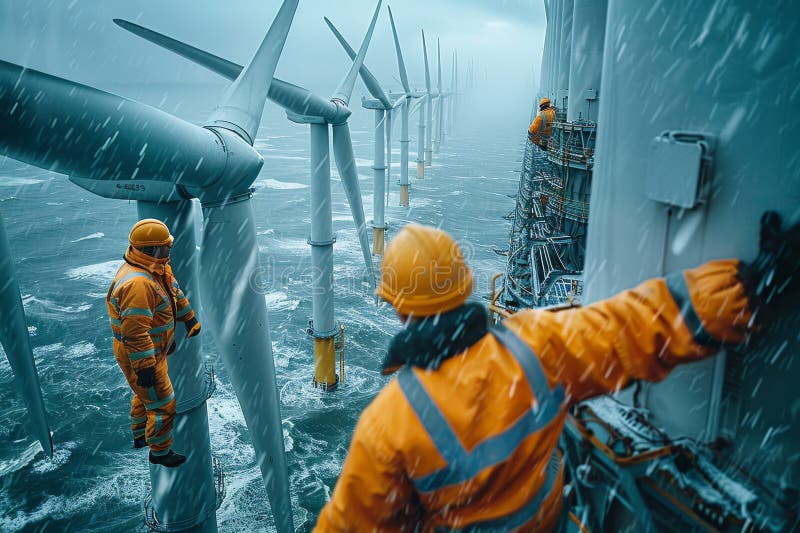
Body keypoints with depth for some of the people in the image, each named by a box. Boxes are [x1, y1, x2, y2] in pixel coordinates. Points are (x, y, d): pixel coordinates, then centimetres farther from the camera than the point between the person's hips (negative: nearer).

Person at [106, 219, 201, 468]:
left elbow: (176, 293, 16)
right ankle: (160, 452, 24)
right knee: (163, 404, 4)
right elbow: (135, 333, -34)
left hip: (154, 349, 11)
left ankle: (140, 435, 52)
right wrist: (145, 368, -29)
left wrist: (190, 321, 23)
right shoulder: (138, 283, -34)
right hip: (138, 356, -11)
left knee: (145, 393, 30)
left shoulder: (157, 268, -1)